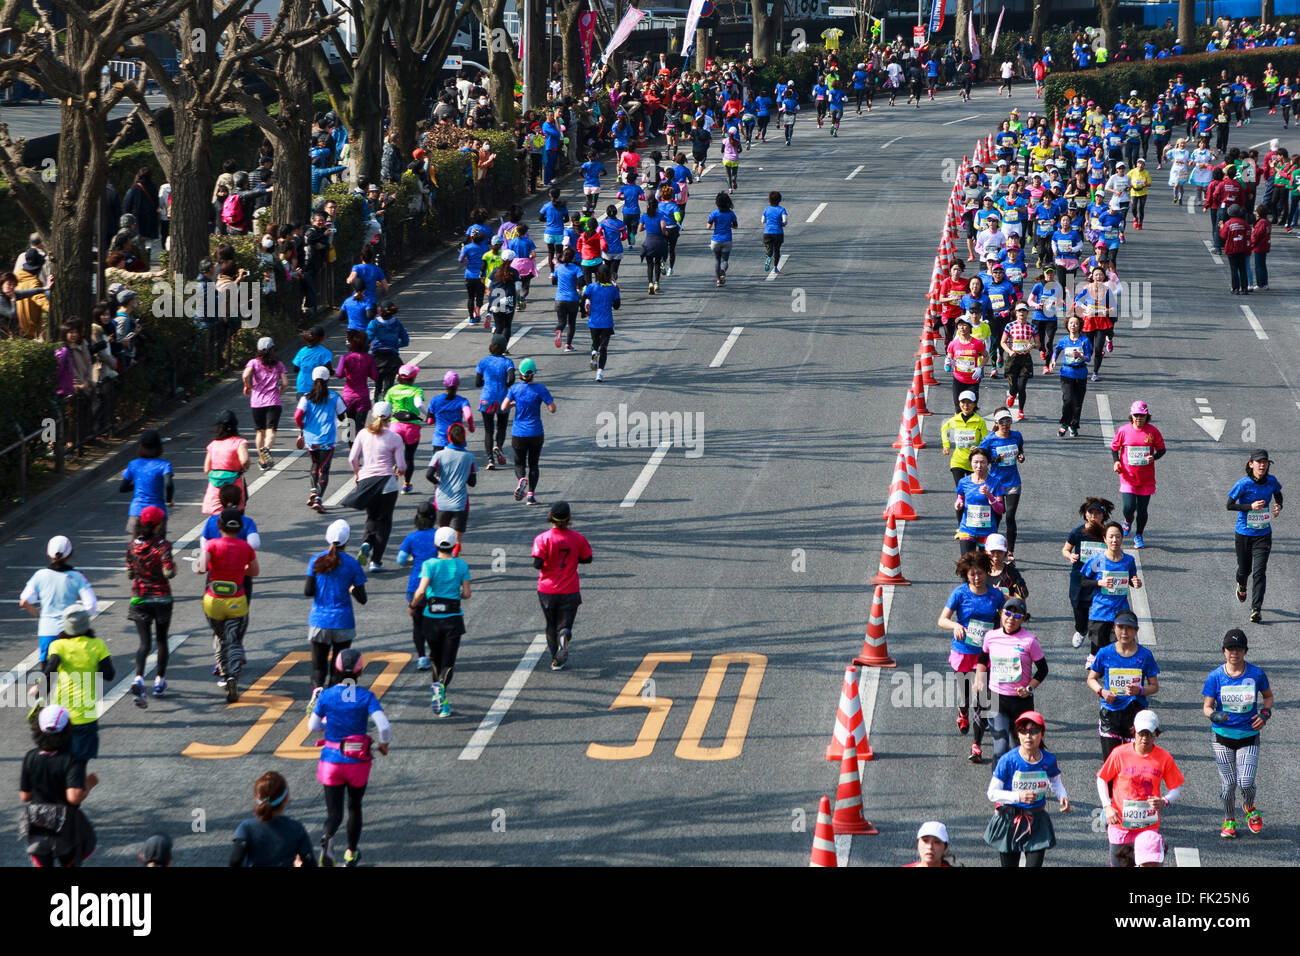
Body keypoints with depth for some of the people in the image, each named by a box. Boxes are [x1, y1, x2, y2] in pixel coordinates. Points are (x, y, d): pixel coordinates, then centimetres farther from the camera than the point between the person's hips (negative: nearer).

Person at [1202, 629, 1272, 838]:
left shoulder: (1256, 674, -4)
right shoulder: (1215, 676, -6)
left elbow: (1268, 696, 14)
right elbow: (1206, 706, -3)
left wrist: (1265, 714, -5)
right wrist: (1214, 715, -26)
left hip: (1249, 736, 0)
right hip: (1223, 736, 0)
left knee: (1246, 782, -11)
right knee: (1228, 782, 1)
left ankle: (1249, 807, 24)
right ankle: (1229, 820, 26)